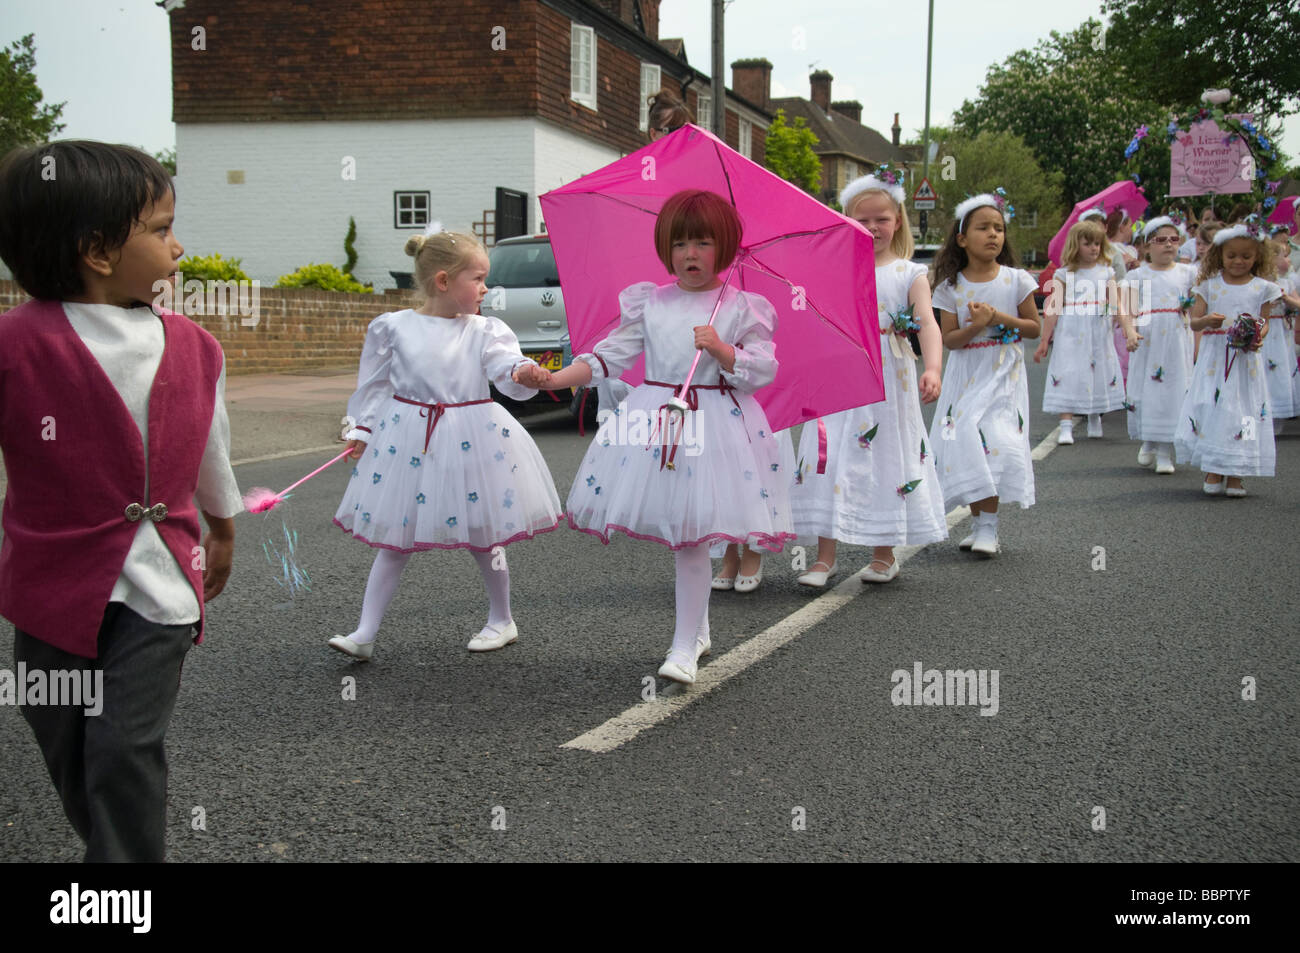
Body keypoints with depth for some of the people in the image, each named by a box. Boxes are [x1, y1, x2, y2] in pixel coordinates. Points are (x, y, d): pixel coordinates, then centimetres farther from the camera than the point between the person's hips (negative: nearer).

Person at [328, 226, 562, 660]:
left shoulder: (484, 330, -2)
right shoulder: (393, 327, -1)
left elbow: (504, 363, -18)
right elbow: (374, 384, 8)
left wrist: (523, 373, -40)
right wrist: (362, 431, 7)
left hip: (471, 439, 0)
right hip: (408, 439, 0)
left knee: (482, 535, 10)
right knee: (394, 537, 5)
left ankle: (501, 620, 30)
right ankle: (365, 633, 10)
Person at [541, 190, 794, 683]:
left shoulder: (742, 308, 0)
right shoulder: (648, 303, 9)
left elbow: (763, 370, -4)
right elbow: (610, 354, 6)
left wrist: (721, 349, -20)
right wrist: (554, 379, -4)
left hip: (712, 421, -3)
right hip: (652, 420, 4)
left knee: (690, 535, -6)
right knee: (679, 534, 9)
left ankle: (684, 646, 2)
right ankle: (698, 627, 28)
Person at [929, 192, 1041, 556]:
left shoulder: (1016, 280, -1)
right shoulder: (951, 287, 0)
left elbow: (1034, 328, 2)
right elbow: (948, 339, -1)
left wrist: (1000, 318, -13)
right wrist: (975, 326, -20)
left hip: (1003, 376, -1)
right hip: (966, 377, 1)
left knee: (996, 445, -13)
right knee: (967, 444, -3)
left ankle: (988, 527, -6)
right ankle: (978, 524, 12)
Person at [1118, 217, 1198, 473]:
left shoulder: (1188, 273, 10)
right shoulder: (1138, 275, 5)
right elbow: (1126, 308, -4)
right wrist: (1130, 331, -20)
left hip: (1178, 342, 1)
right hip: (1147, 342, 0)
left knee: (1173, 391, -2)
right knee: (1145, 391, 2)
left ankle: (1165, 453, 4)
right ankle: (1147, 444, 23)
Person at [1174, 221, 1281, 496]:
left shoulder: (1262, 288, 5)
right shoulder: (1209, 285, 6)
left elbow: (1264, 322, 6)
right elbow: (1194, 321, 3)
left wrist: (1258, 338, -15)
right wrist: (1207, 321, -19)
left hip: (1246, 358, 0)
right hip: (1214, 356, 0)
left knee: (1242, 410, -2)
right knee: (1211, 409, -5)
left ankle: (1235, 475, 5)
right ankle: (1213, 474, 3)